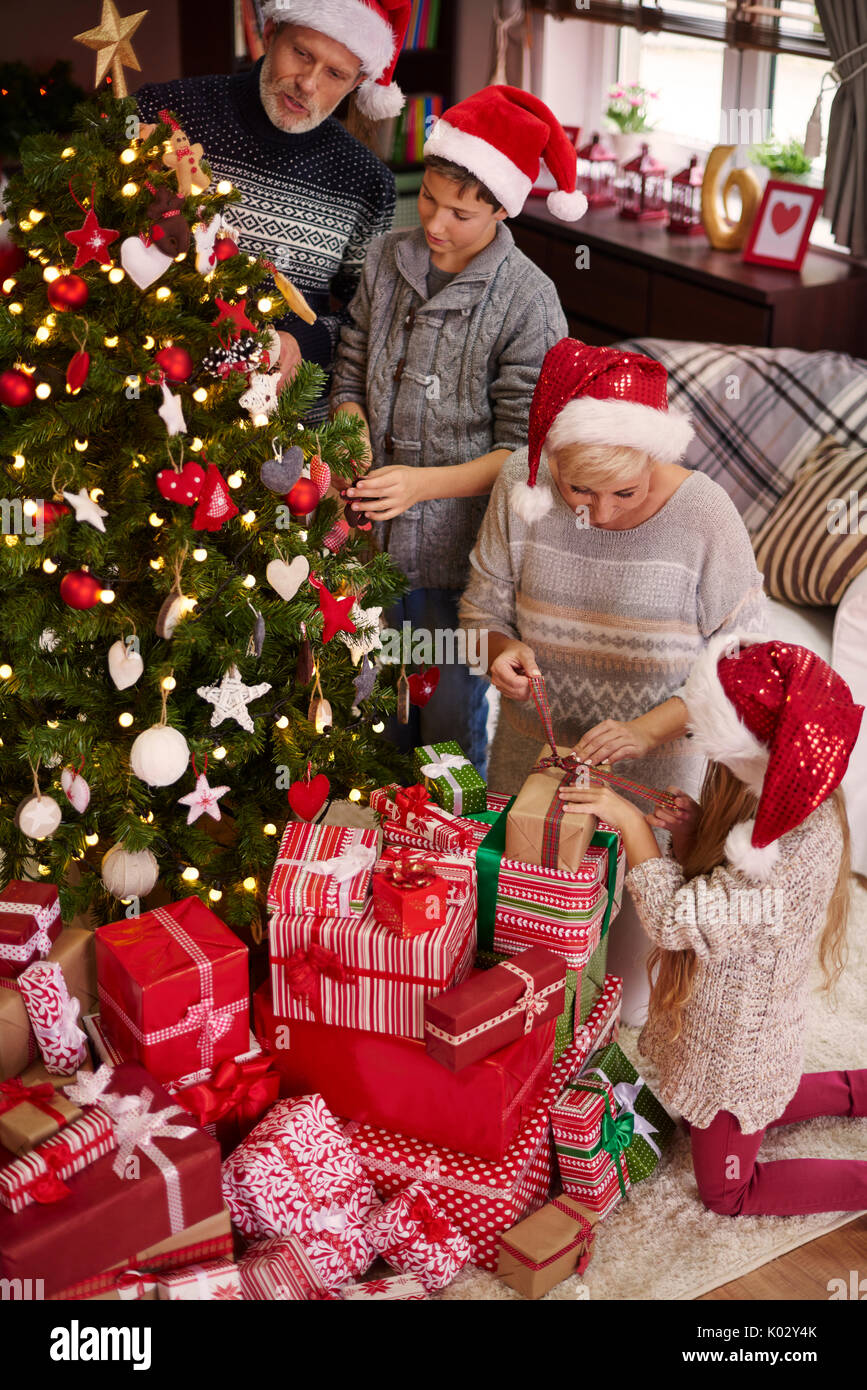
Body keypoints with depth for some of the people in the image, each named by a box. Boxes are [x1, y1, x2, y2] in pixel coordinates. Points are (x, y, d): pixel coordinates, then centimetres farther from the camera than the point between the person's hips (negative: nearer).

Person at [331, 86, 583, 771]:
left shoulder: (528, 300, -14)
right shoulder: (385, 262, 1)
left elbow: (524, 449, -13)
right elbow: (351, 379, 9)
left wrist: (425, 482, -25)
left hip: (461, 556, -4)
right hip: (376, 539, 4)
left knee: (452, 724, 10)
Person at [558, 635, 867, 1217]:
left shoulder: (799, 846, -36)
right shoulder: (776, 803, -9)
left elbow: (677, 918, -33)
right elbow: (715, 888, 2)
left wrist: (632, 822, -26)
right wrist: (692, 833, -17)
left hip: (737, 1044, -9)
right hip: (727, 1021, 9)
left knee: (728, 1190, 12)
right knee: (740, 1117, 33)